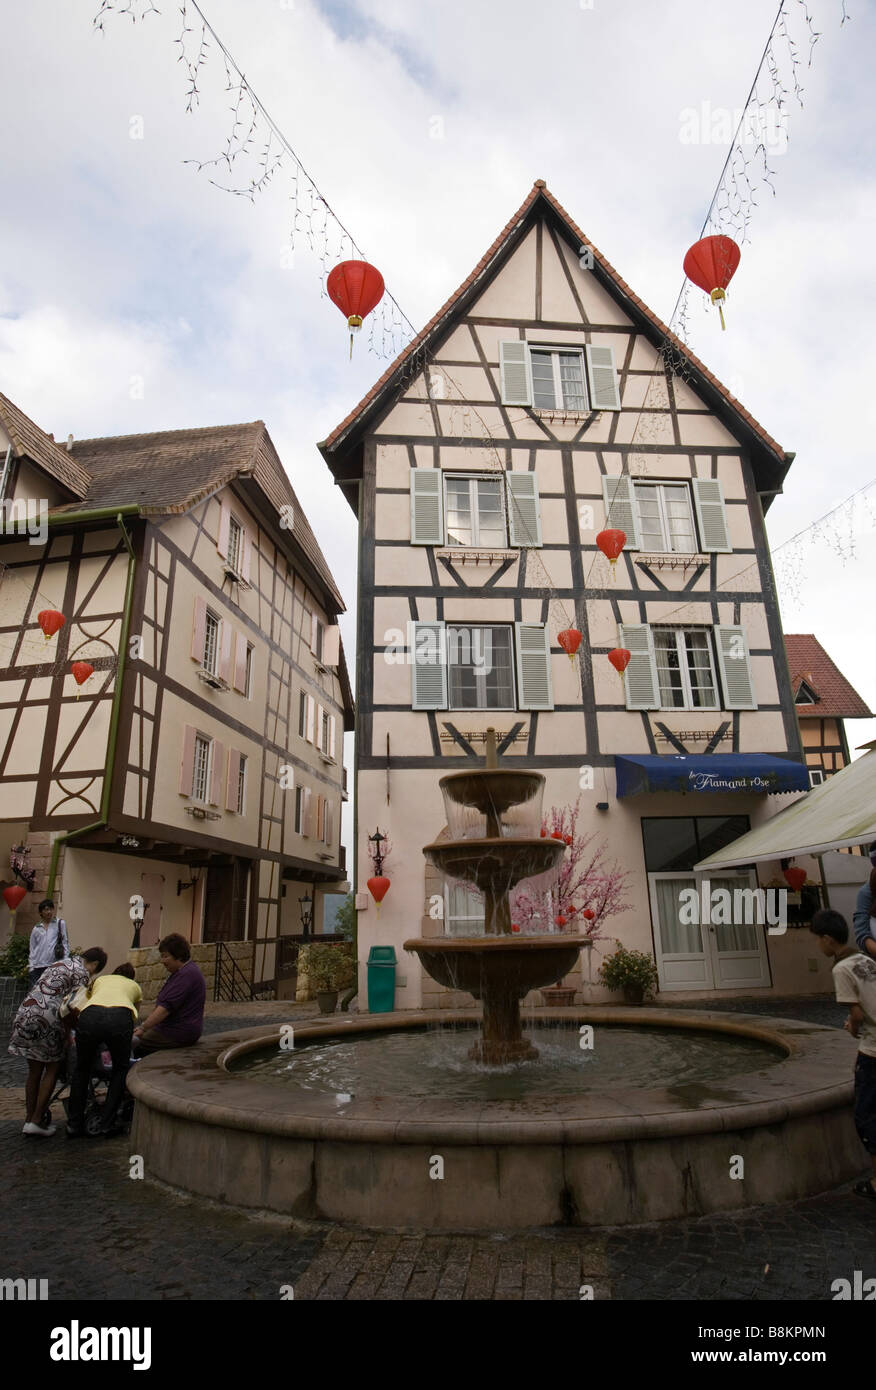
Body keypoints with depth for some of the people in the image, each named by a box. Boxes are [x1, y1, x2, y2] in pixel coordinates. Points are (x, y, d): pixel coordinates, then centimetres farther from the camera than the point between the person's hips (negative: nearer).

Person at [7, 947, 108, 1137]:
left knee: (34, 1071, 17)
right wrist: (67, 1034, 6)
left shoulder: (59, 963, 23)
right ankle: (37, 1120, 8)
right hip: (46, 1020, -8)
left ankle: (29, 1119, 23)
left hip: (25, 1015, 8)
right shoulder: (82, 973, -2)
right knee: (51, 1070, 8)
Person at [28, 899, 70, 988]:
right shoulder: (36, 929, 13)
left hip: (53, 966, -2)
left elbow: (65, 943, 6)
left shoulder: (60, 923, 6)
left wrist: (65, 963, -2)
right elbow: (32, 949, 16)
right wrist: (31, 966, 7)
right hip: (37, 967, 2)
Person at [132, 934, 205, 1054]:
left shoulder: (187, 974, -20)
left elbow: (166, 1007, -24)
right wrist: (144, 1027, 13)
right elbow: (164, 1004, 18)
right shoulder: (182, 972, 14)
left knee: (134, 1042, -12)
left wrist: (143, 1028, -20)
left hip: (180, 1033, -10)